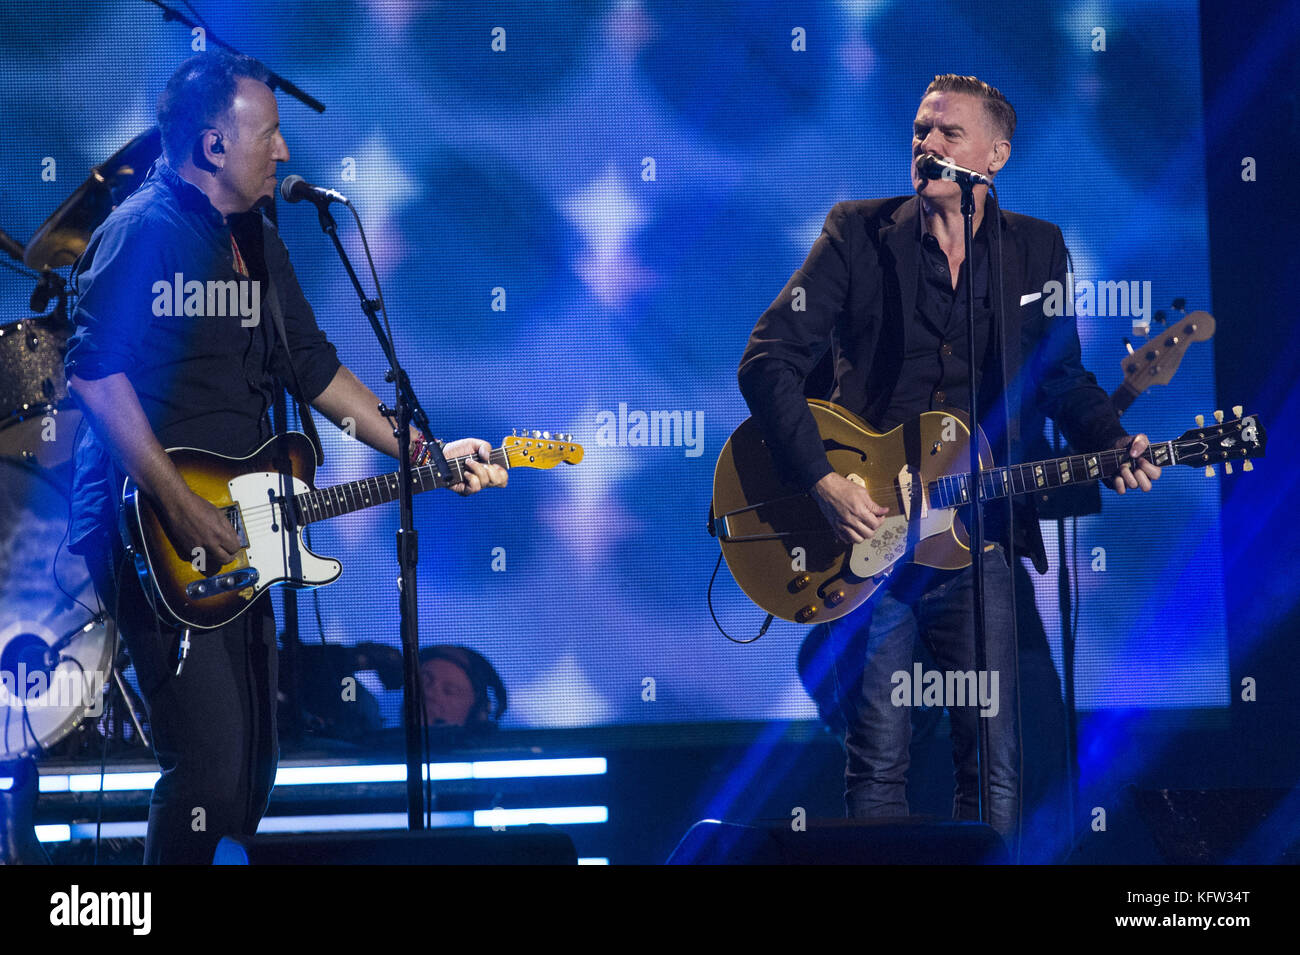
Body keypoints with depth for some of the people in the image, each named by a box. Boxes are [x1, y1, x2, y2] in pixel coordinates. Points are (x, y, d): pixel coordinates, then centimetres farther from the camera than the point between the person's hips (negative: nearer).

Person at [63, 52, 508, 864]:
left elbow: (313, 366, 18)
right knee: (210, 760, -15)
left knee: (255, 758, 12)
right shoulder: (143, 231, -11)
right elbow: (95, 370, -19)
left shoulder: (257, 240, 16)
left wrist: (426, 453, 9)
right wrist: (181, 506, -22)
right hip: (151, 535, -9)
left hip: (233, 535, 9)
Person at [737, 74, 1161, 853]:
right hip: (865, 528, -2)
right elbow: (767, 361, -5)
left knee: (997, 765, -2)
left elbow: (1061, 379, 15)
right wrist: (822, 481, -15)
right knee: (879, 764, -3)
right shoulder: (859, 234, 1)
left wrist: (1113, 445, -6)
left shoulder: (1037, 250, 9)